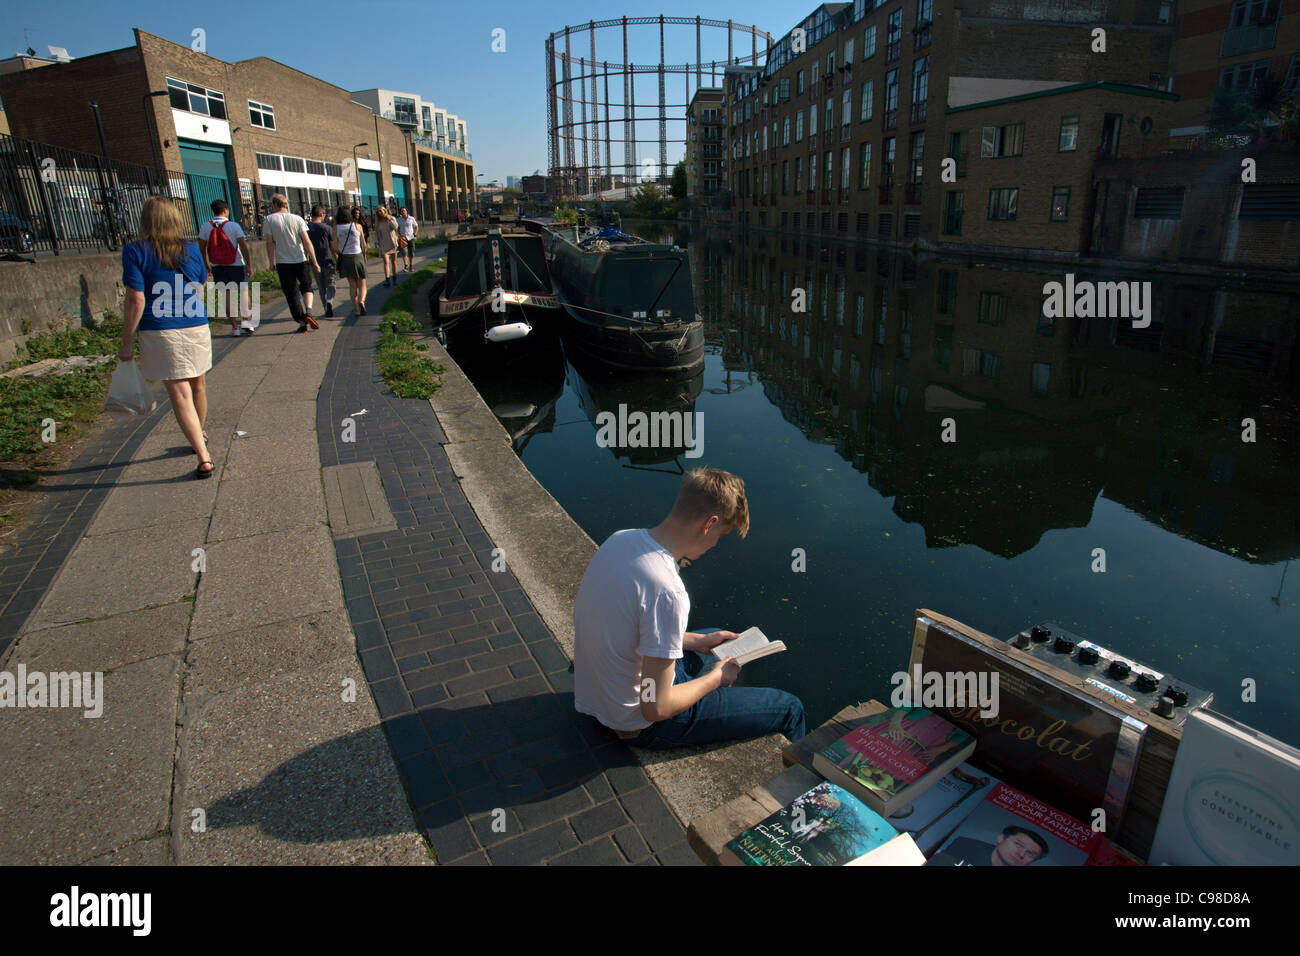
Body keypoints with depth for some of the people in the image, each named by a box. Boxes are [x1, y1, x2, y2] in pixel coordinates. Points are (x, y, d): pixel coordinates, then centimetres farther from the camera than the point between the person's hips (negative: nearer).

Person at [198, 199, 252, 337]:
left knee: (226, 296, 5)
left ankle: (234, 327, 5)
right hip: (237, 265, -2)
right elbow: (243, 246, -12)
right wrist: (249, 266, -8)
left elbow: (202, 248, 5)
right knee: (243, 294, 11)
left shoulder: (205, 227, 1)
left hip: (217, 267, 2)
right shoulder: (233, 226, -7)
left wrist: (206, 265, 16)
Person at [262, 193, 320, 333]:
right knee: (306, 286, 16)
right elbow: (307, 242, -5)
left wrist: (272, 263, 4)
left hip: (282, 262, -1)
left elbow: (269, 244, -5)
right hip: (300, 260, 1)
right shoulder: (297, 219, -1)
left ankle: (302, 321, 3)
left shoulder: (268, 220, -2)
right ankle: (308, 311, -9)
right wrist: (314, 262, -2)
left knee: (292, 293, 6)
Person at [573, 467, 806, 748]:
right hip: (641, 725, -8)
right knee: (790, 709, 3)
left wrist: (698, 641, 8)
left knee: (719, 644, 32)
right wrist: (715, 678, -11)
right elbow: (656, 709, -27)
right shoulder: (666, 591, -34)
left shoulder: (621, 539, -8)